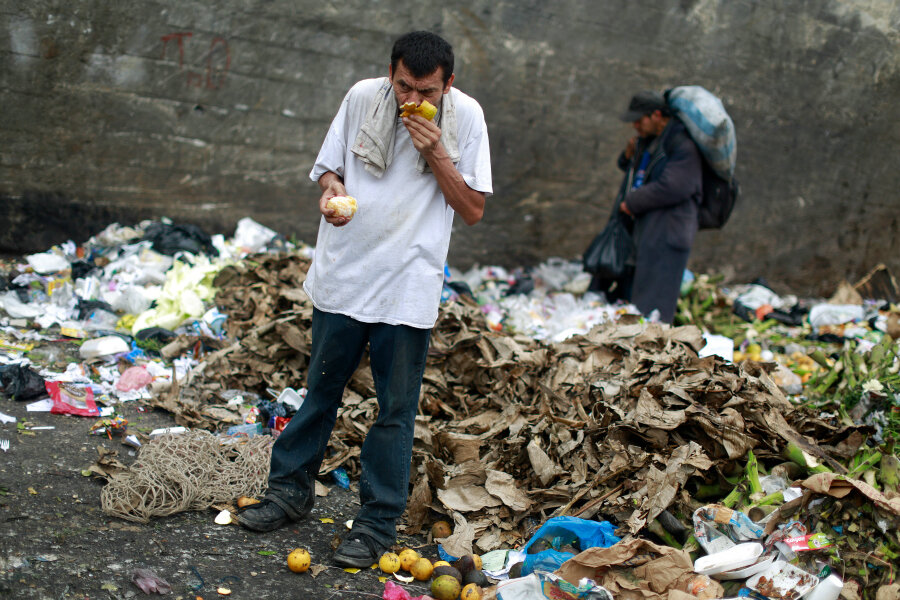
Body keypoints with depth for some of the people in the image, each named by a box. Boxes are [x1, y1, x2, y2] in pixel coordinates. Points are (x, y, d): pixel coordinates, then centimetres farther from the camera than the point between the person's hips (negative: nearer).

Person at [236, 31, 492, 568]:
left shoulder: (465, 116, -7)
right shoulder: (362, 97, -4)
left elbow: (473, 210, -6)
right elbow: (327, 167, 9)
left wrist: (436, 154, -18)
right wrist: (331, 189, -14)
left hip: (408, 287, -2)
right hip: (344, 272, 2)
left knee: (396, 409, 4)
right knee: (321, 389, 16)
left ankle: (378, 523, 16)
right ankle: (292, 489, 33)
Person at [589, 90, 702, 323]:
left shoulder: (683, 145, -16)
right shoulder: (646, 139, 14)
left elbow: (672, 188, -25)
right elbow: (630, 171, 30)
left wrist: (632, 203, -15)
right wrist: (628, 156, 5)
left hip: (664, 233, -9)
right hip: (632, 227, 9)